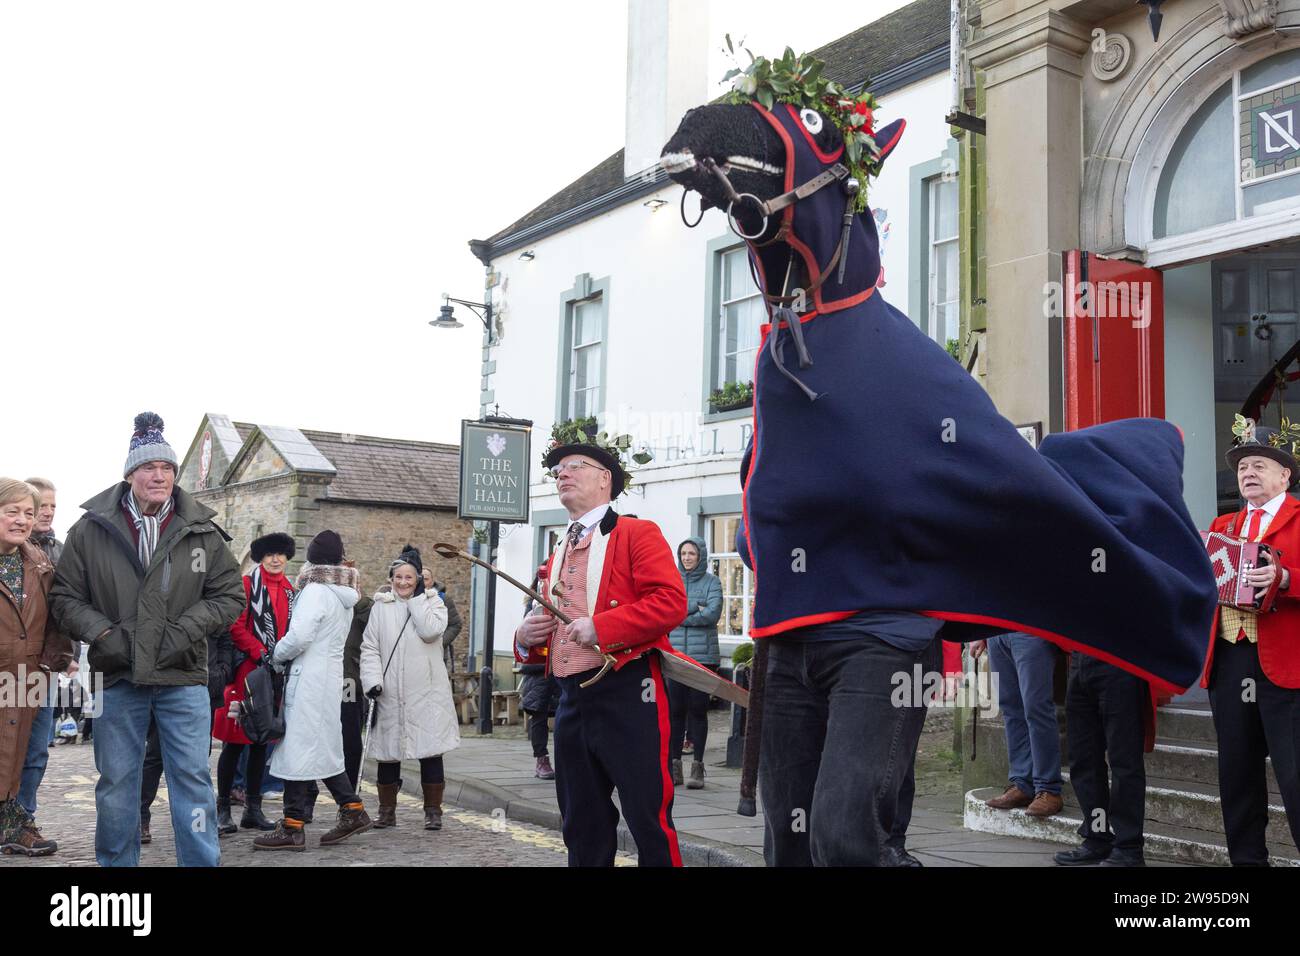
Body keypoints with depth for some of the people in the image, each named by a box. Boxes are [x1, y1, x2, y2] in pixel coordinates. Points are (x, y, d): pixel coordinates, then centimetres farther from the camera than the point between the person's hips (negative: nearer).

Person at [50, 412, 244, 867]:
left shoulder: (202, 532, 1)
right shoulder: (91, 530, 1)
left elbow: (229, 594, 5)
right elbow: (65, 595, 5)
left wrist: (184, 630, -9)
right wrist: (101, 632, -11)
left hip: (183, 677, 0)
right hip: (116, 676, 0)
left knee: (193, 778, 3)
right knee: (116, 782, 11)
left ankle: (202, 862, 12)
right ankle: (116, 862, 26)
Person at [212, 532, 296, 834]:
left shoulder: (291, 591, 14)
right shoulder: (246, 584, -3)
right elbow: (236, 625, -11)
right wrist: (261, 653, -19)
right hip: (246, 671, -6)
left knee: (261, 740, 10)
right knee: (234, 740, -3)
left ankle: (253, 809, 17)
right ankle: (223, 810, 5)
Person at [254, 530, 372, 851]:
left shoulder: (316, 590, -12)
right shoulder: (344, 596, 14)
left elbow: (299, 636, -21)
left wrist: (275, 654, -4)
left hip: (308, 677, -9)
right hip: (331, 675, 9)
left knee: (301, 748, -4)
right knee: (322, 749, 16)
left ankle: (293, 827, 0)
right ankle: (353, 810, 16)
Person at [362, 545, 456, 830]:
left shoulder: (432, 602, 5)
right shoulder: (380, 606, 8)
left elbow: (430, 631, -15)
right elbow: (369, 647, 5)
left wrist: (418, 598, -9)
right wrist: (372, 680, -8)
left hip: (426, 692, -1)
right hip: (390, 694, 2)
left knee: (430, 752, 0)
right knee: (388, 752, 7)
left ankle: (433, 810, 11)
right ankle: (387, 811, 21)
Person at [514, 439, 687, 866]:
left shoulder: (637, 534, -1)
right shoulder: (557, 555, 21)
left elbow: (671, 602, -14)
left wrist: (601, 626, -21)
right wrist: (527, 637, 4)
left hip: (627, 696, -7)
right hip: (571, 702, 7)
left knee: (649, 821, -4)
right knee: (582, 829, 13)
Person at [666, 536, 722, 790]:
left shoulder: (712, 582, 5)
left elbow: (713, 614, -8)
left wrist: (681, 616, -6)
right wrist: (696, 608, -9)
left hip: (703, 655, -2)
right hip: (675, 654, 2)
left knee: (698, 710, 0)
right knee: (674, 710, 0)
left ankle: (698, 767, 7)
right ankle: (674, 765, 6)